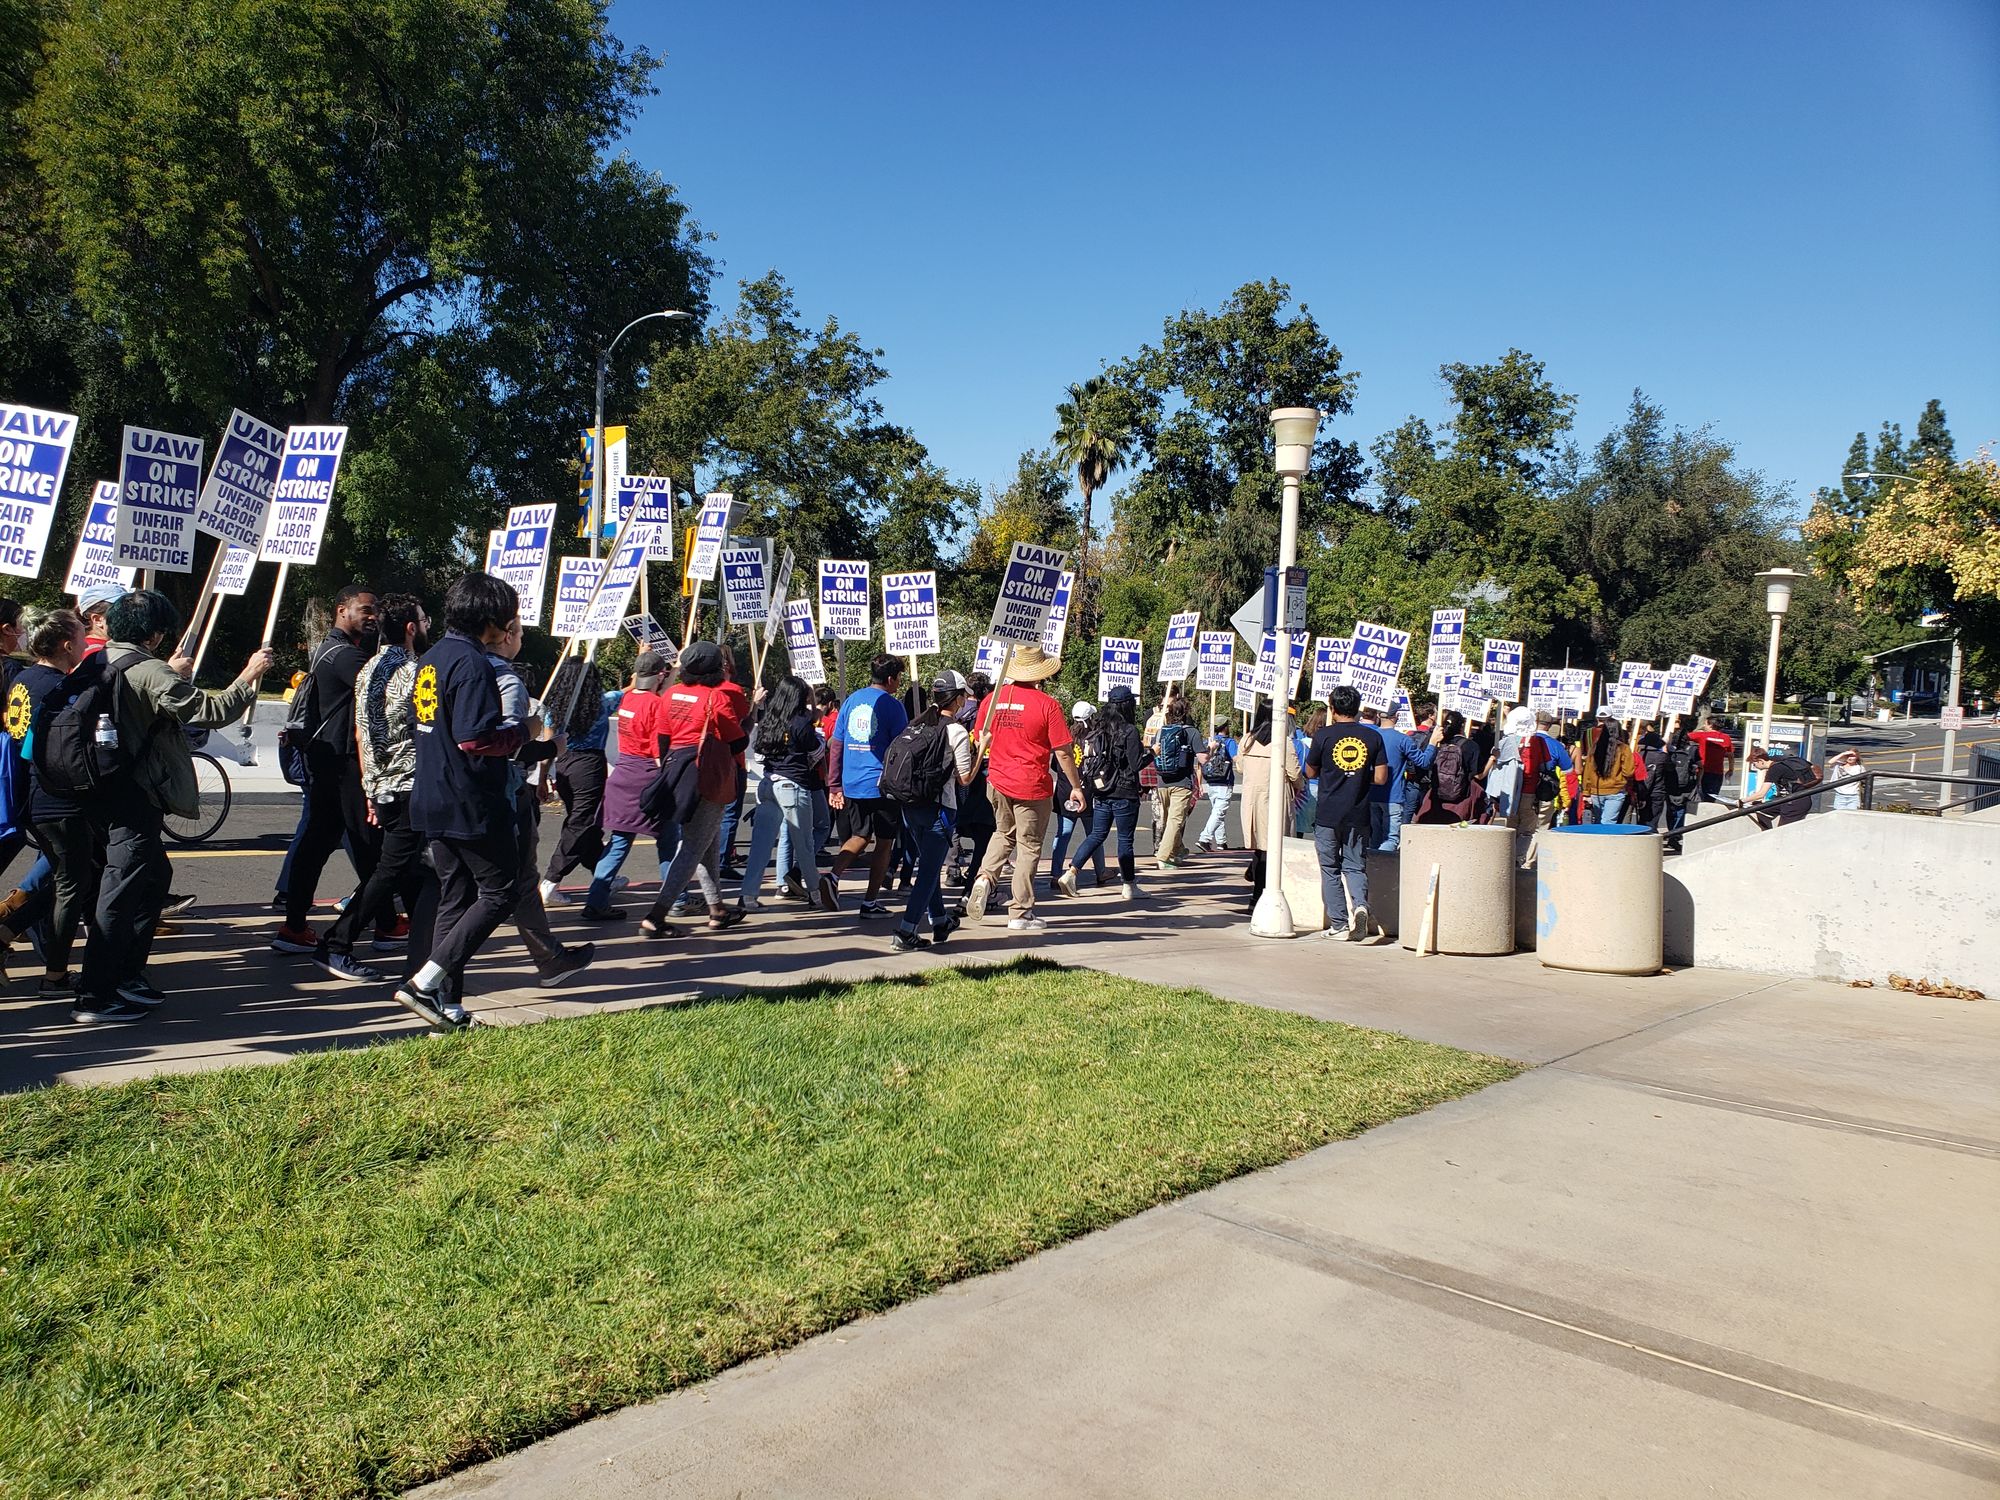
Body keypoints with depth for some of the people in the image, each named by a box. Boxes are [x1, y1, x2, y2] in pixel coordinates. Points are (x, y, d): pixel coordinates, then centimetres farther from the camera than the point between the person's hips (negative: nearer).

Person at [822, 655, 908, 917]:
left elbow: (836, 745, 9)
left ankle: (833, 876, -5)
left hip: (851, 785, 5)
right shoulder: (892, 706, -7)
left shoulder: (851, 700, 9)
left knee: (859, 837, 19)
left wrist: (835, 785, 12)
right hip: (882, 785, -5)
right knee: (884, 842, 8)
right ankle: (870, 902, 8)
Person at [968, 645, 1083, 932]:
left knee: (1003, 834, 26)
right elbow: (1062, 751, -10)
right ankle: (1020, 913, 10)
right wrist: (1075, 786, 0)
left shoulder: (992, 699, 0)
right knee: (1029, 848, 6)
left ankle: (985, 877, 3)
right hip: (1033, 786, -4)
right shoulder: (1046, 704, -13)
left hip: (997, 782, 4)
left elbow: (983, 740, 10)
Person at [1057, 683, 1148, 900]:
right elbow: (1136, 764, -13)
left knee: (1097, 835, 13)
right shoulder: (1129, 731, -13)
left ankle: (1070, 873, 0)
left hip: (1100, 792, 6)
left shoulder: (1097, 729, 6)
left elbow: (1088, 759, 11)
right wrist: (1151, 752, 2)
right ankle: (1129, 886, 15)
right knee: (1125, 839, 5)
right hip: (1124, 793, -6)